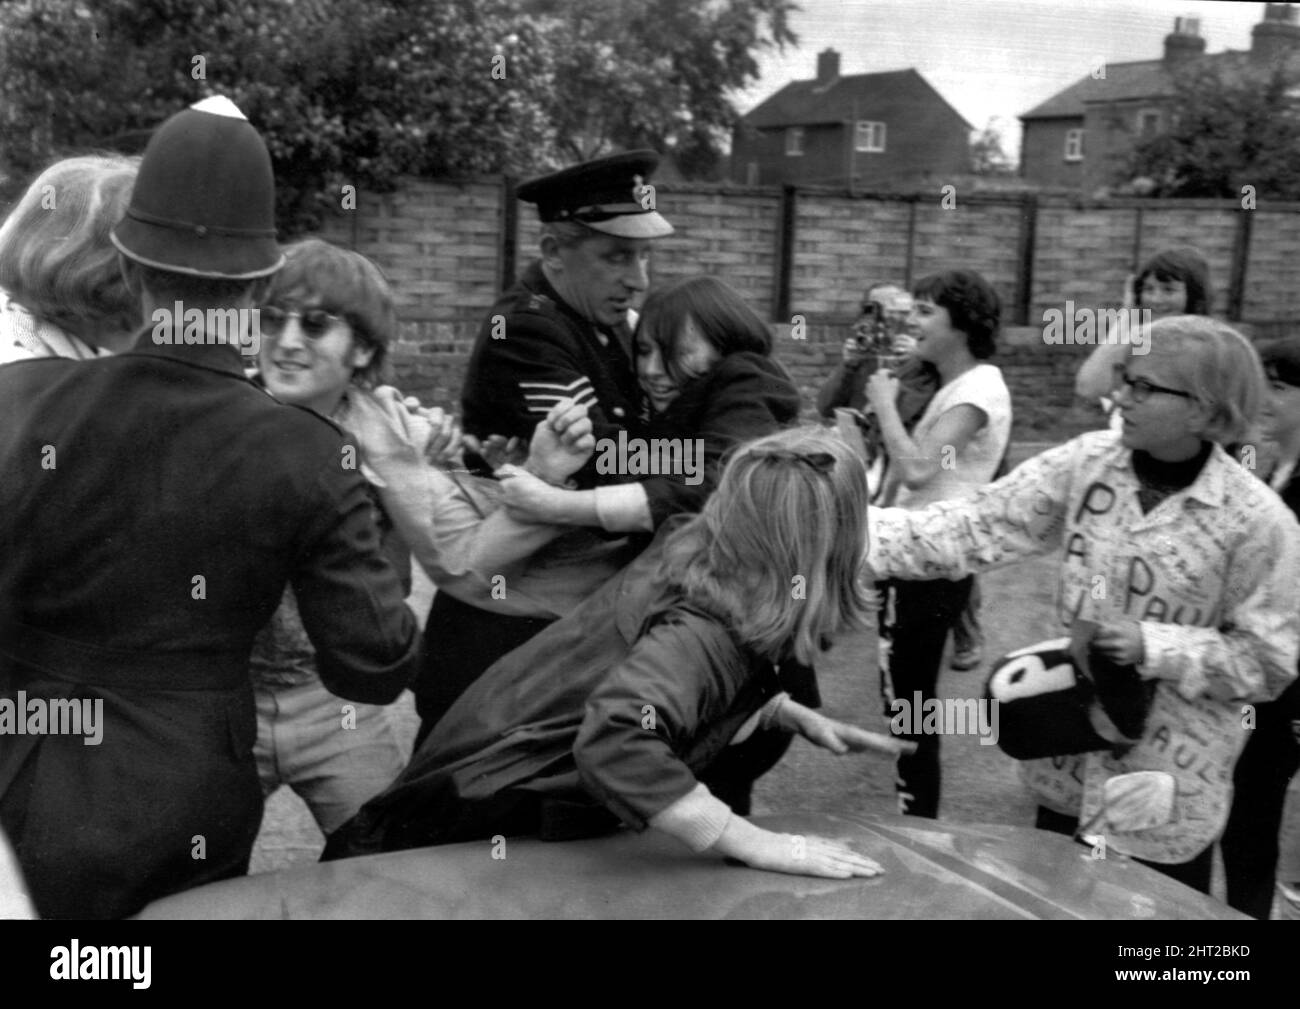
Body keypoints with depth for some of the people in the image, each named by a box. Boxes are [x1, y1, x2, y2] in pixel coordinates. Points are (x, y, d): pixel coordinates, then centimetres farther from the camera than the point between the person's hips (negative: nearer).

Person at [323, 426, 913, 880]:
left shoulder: (697, 556, -9)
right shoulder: (708, 623, -34)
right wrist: (757, 845, -42)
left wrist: (802, 720, 2)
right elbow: (614, 743, -51)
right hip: (487, 815, -9)